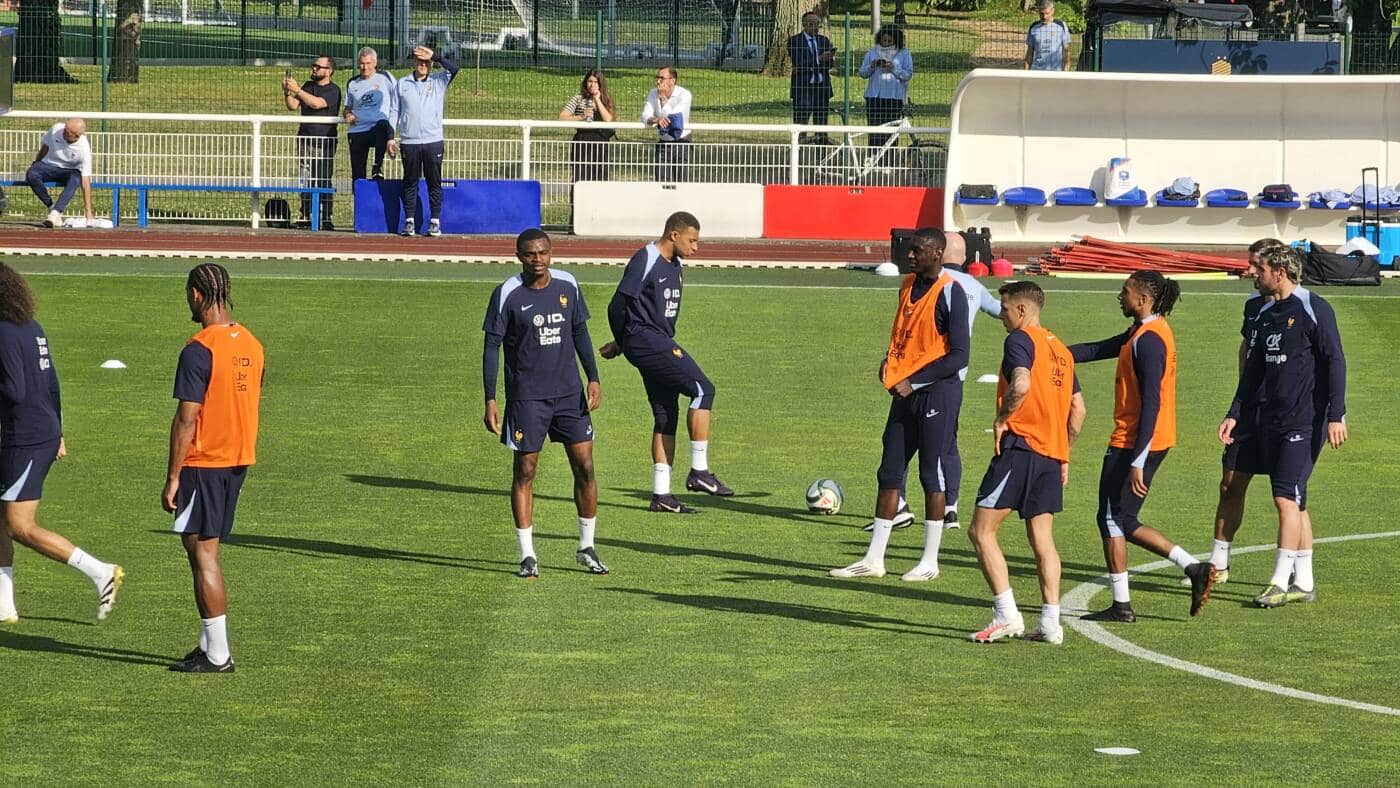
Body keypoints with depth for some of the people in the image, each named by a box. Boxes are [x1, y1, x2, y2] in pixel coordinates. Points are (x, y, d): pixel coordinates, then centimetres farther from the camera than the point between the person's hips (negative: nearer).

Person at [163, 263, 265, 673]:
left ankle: (217, 654, -3)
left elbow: (186, 419, -18)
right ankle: (210, 644, 18)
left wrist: (172, 478, -14)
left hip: (203, 463, -8)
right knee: (206, 550, 16)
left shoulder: (199, 350, -17)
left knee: (202, 552, -3)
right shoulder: (250, 343, 9)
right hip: (239, 459, 8)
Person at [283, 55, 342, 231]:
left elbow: (317, 103, -19)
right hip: (305, 140, 6)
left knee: (323, 182, -7)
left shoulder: (333, 90, -3)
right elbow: (293, 106, 11)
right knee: (305, 180, 3)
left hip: (324, 142, -6)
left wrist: (297, 90, -17)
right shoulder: (308, 86, 16)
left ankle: (326, 219, -5)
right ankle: (306, 216, 5)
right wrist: (287, 93, -7)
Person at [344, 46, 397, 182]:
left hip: (378, 130, -4)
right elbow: (348, 107, 28)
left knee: (384, 126, -40)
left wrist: (390, 135, -5)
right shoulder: (352, 83, 15)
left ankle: (378, 167, -31)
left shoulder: (386, 78, 5)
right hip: (357, 132, 4)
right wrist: (348, 115, 3)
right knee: (357, 176, -1)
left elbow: (396, 107, 5)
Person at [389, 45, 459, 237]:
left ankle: (435, 221, 5)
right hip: (409, 141, 1)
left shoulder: (439, 82, 8)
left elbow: (453, 68, -10)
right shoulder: (402, 84, 11)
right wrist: (390, 138, 6)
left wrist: (434, 56, -14)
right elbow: (395, 112, 12)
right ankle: (409, 221, 7)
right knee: (410, 182, 3)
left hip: (433, 141, -1)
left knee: (434, 182, 1)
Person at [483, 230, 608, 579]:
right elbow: (492, 347, -6)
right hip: (526, 396, -3)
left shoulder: (567, 285, 3)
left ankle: (586, 548, 16)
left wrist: (593, 380, 5)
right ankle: (527, 556, 7)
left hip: (569, 392, 3)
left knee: (585, 467, 1)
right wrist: (490, 401, -10)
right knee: (525, 471, 0)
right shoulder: (507, 294, -8)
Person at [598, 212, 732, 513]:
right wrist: (622, 344, 1)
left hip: (660, 344, 10)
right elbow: (618, 306, -14)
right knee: (703, 389, -15)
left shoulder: (673, 266, 16)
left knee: (666, 418, 8)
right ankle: (699, 471, -12)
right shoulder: (645, 261, -13)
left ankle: (661, 494, 10)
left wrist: (621, 344, 20)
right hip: (644, 340, -10)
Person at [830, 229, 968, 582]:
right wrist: (891, 362, 3)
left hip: (937, 393, -8)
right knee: (889, 473, 7)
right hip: (905, 392, 8)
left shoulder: (950, 293, -13)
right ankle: (874, 559, 10)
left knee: (931, 473, -1)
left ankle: (930, 562, 7)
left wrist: (914, 382, -16)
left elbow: (958, 355, -16)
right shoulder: (909, 285, 11)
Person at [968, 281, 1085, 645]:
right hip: (1052, 453, 8)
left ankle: (1006, 615, -11)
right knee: (1042, 540, 10)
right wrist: (1063, 454, 24)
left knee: (981, 530, -4)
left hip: (1020, 444, -8)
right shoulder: (1060, 349, 19)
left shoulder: (1020, 340, -6)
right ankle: (1050, 623, 5)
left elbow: (1020, 385, -25)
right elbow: (1078, 408, 20)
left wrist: (1001, 419, -10)